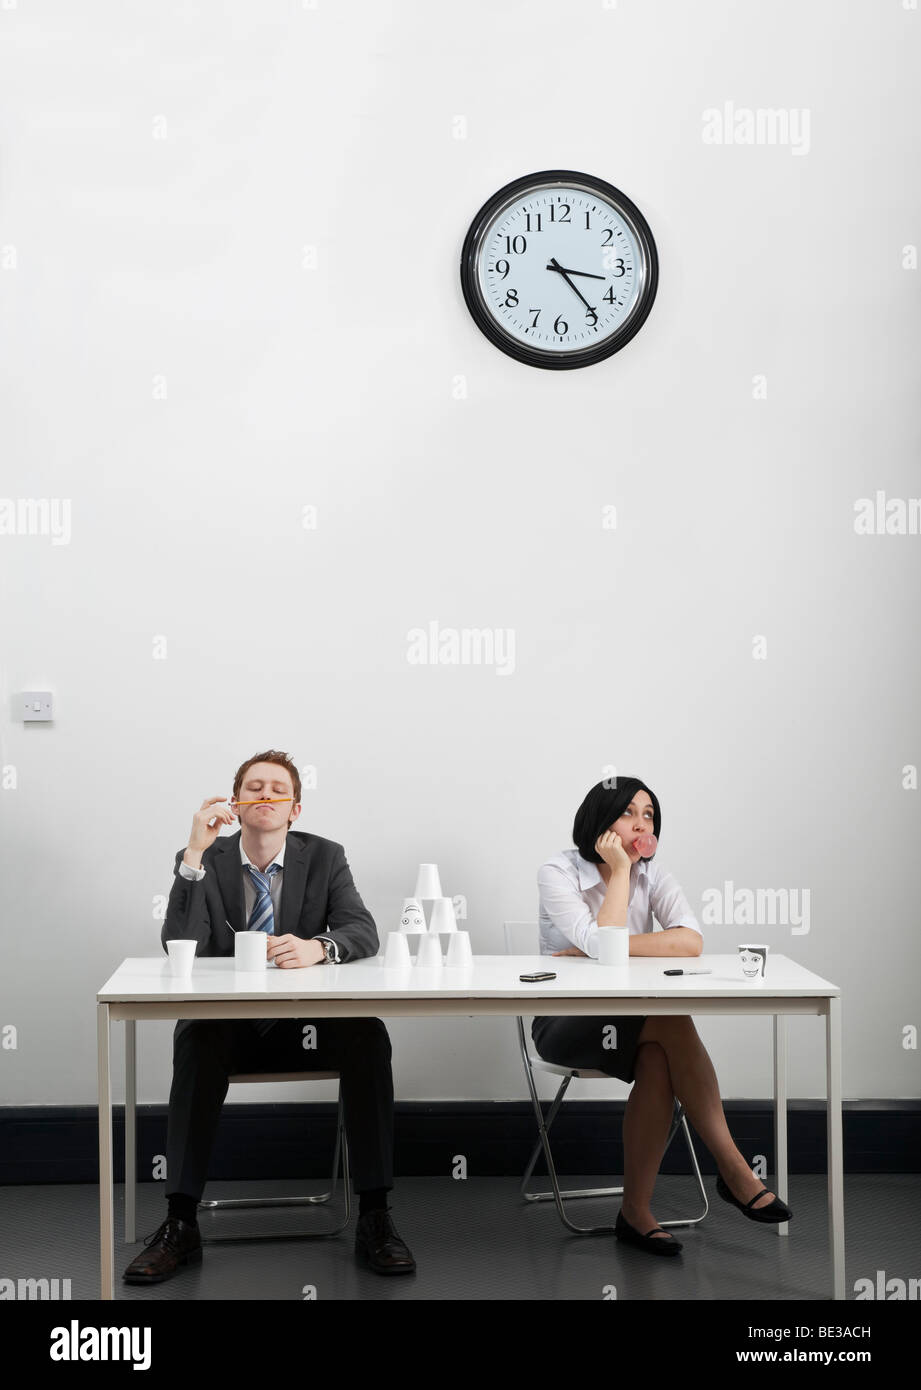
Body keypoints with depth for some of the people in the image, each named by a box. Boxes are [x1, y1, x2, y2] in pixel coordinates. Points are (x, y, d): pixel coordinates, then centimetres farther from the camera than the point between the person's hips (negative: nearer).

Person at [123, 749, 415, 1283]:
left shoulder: (324, 857, 4)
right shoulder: (204, 863, 1)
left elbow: (363, 931, -10)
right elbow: (180, 948, -14)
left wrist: (316, 947, -33)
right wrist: (195, 852, -22)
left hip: (307, 1024, 1)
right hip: (229, 1024, -1)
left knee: (368, 1035, -29)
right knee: (196, 1039, -34)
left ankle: (375, 1216, -23)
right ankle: (181, 1225, -28)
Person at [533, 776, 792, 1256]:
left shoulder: (652, 874, 3)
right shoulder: (557, 873, -9)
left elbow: (691, 941, -18)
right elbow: (603, 942, -25)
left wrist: (595, 950, -22)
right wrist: (618, 871, -17)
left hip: (631, 1021, 4)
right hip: (565, 1022, -4)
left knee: (658, 1063, -33)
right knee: (674, 1024, -30)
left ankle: (636, 1212, -24)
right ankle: (733, 1171, -24)